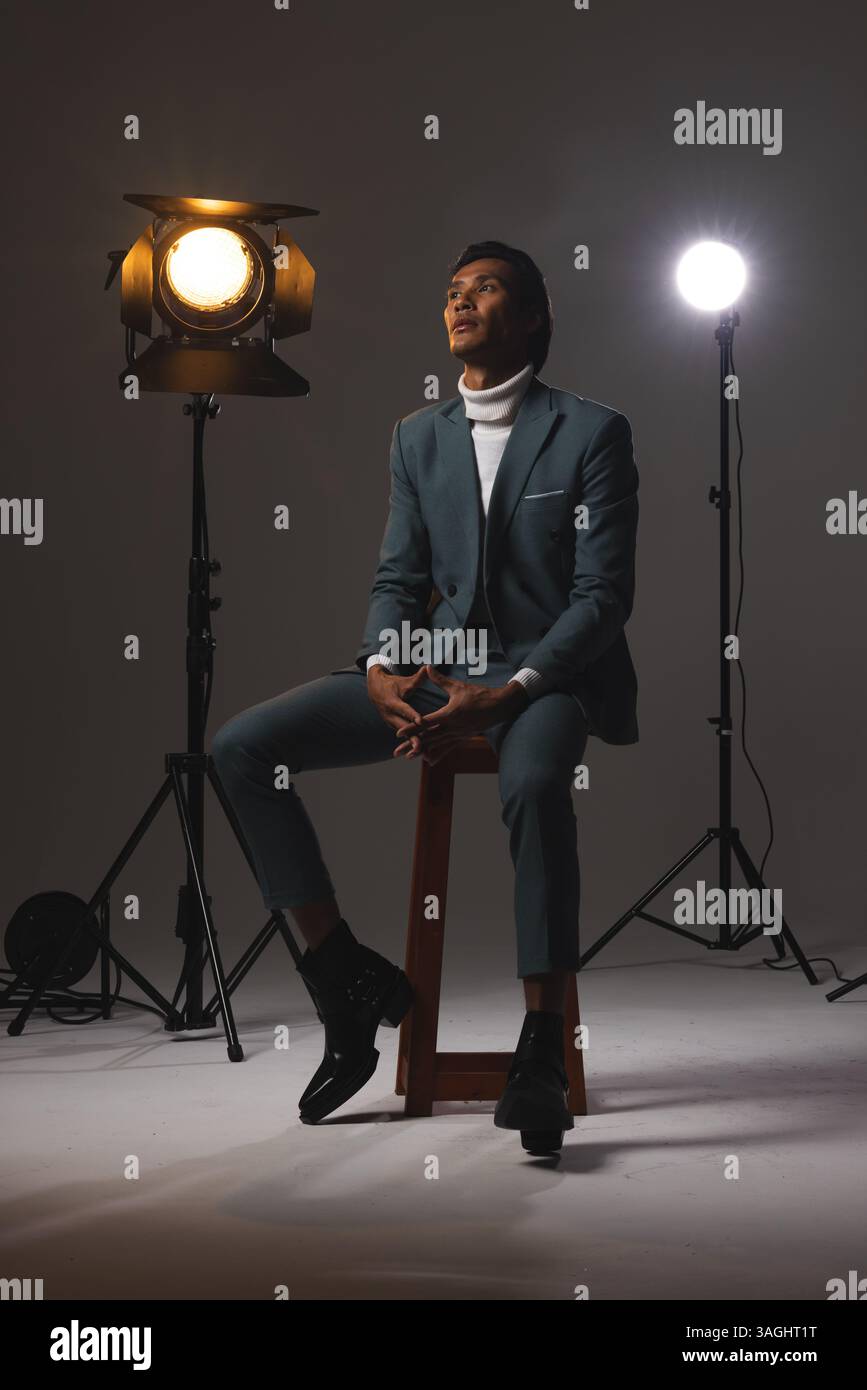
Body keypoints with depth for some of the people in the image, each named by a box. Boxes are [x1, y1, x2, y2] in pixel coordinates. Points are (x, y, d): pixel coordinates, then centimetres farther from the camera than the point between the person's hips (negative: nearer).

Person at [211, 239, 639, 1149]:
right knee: (241, 750, -12)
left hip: (548, 673, -6)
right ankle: (348, 986, -5)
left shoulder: (592, 433, -2)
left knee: (533, 784, -41)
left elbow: (603, 596, -8)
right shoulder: (419, 438, 15)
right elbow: (398, 579, 13)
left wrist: (505, 696, -22)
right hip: (436, 666, 6)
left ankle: (540, 1051, -32)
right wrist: (382, 668, -11)